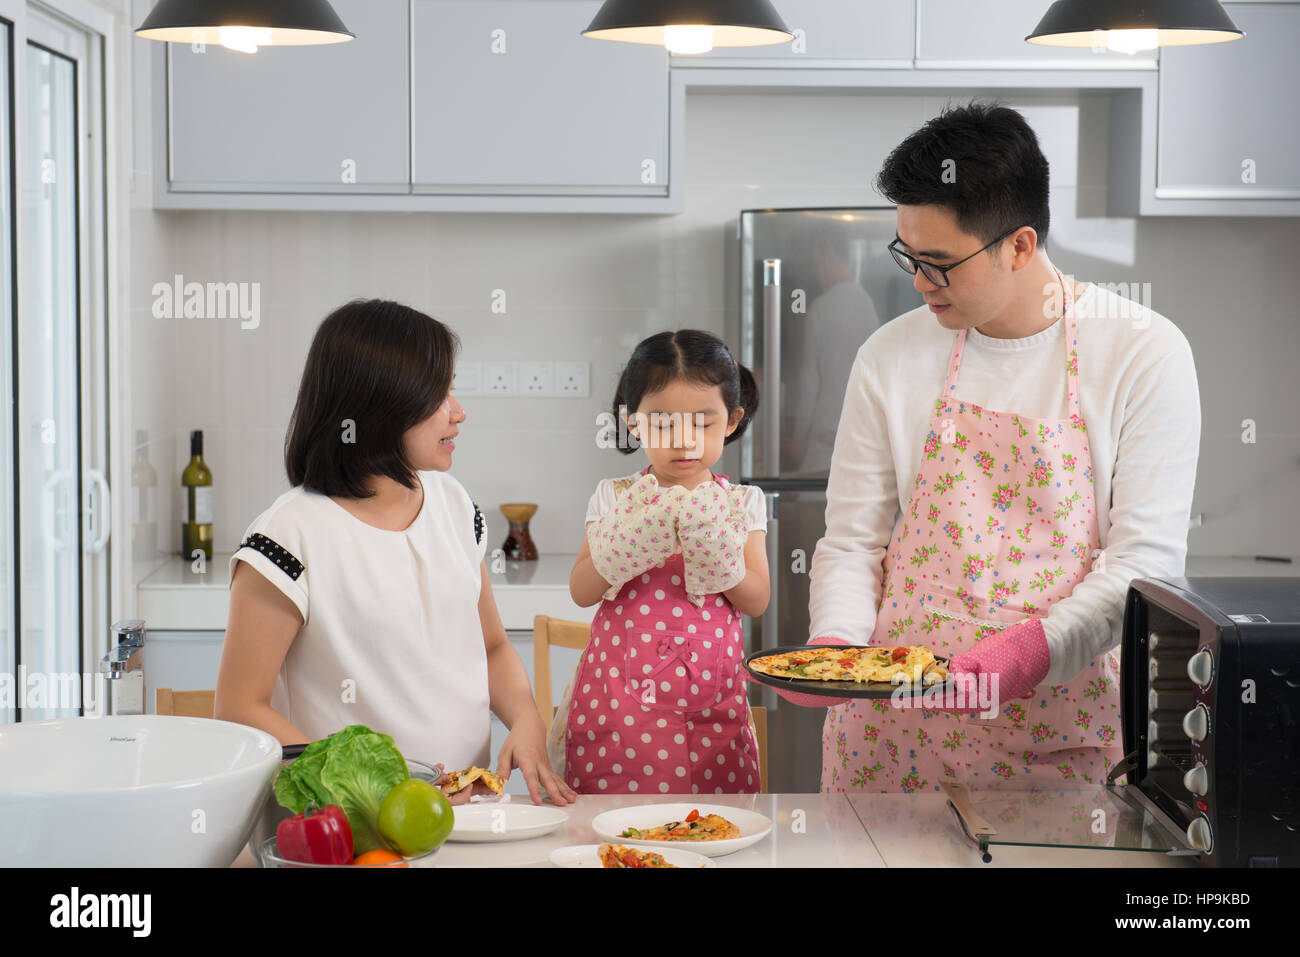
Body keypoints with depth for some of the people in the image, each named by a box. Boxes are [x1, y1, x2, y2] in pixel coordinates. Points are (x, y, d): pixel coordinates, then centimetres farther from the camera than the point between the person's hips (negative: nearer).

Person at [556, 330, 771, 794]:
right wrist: (625, 546, -20)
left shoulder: (741, 503, 6)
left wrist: (716, 553, -17)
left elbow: (757, 600, 0)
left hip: (709, 706, 1)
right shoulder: (615, 499, 4)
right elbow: (582, 592, -4)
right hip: (620, 701, -1)